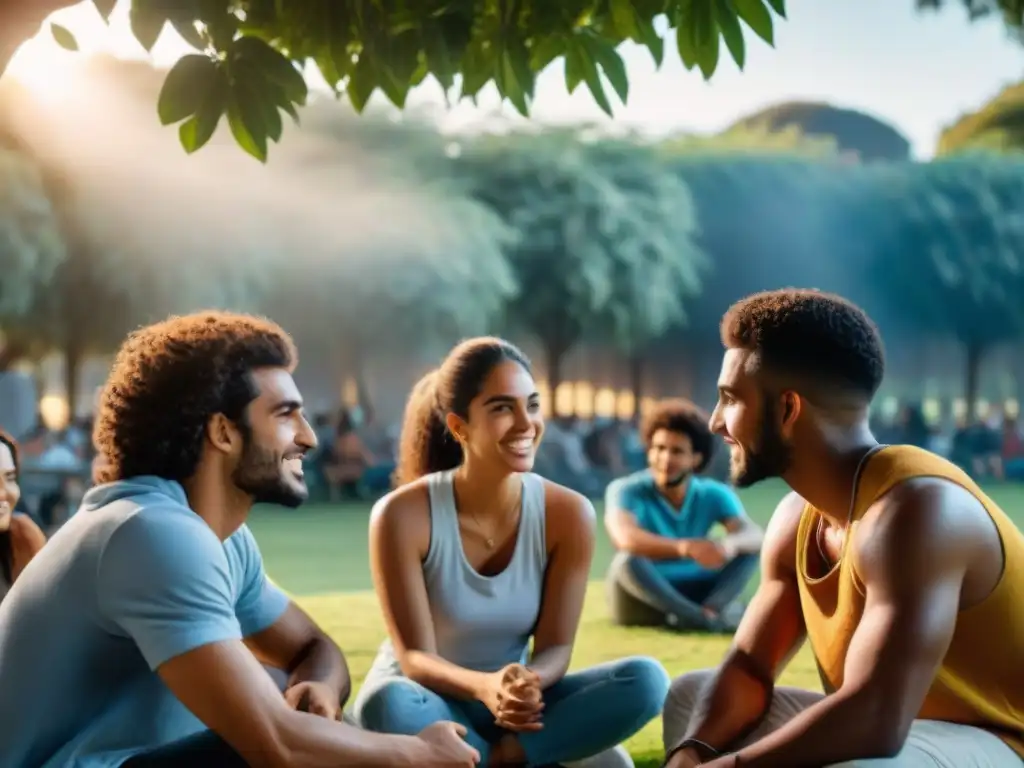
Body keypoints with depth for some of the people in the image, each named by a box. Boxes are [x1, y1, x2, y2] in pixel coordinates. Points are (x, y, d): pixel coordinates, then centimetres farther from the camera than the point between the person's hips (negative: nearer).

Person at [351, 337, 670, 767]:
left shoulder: (568, 513, -12)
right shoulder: (403, 515, -19)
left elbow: (555, 648, -10)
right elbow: (414, 657, -20)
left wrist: (526, 685, -35)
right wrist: (484, 686, -41)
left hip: (512, 710, 2)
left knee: (646, 680, -22)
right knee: (388, 706, -39)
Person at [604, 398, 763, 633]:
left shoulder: (714, 494, -4)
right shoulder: (627, 490, -14)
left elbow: (754, 534, -19)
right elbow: (625, 538, -35)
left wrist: (728, 544, -44)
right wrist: (685, 548, -50)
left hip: (694, 593, 4)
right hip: (642, 601, -3)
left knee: (748, 547, -14)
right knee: (629, 559, -34)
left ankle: (711, 609, -35)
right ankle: (705, 618, -35)